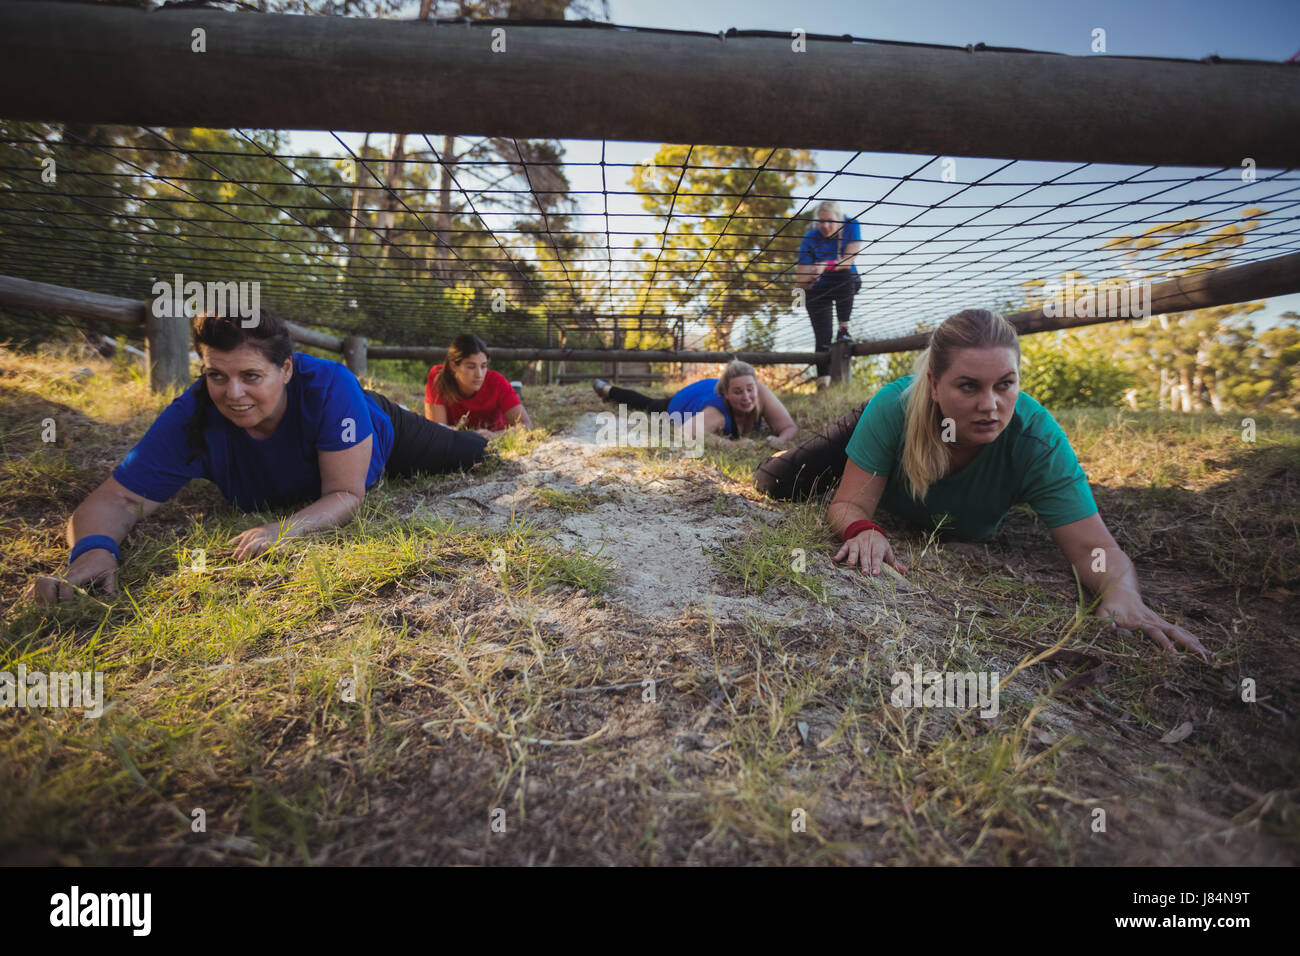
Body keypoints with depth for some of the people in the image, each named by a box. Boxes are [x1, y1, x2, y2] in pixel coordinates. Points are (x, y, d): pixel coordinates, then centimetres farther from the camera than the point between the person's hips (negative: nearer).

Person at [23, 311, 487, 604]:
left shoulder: (329, 386, -47)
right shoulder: (192, 417, -38)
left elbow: (346, 496, -44)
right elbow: (118, 499, -34)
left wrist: (283, 530, -62)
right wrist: (94, 549, -57)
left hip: (378, 434, -2)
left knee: (467, 453, 24)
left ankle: (482, 432, 62)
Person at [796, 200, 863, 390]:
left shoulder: (851, 226, -13)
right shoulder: (810, 239, -17)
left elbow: (848, 260, -25)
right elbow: (800, 281, -20)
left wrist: (826, 266, -43)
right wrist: (809, 277, -44)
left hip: (846, 285, 1)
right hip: (818, 291, -1)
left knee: (845, 274, -37)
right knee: (822, 339, -16)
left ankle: (844, 330, -27)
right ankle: (823, 384, -10)